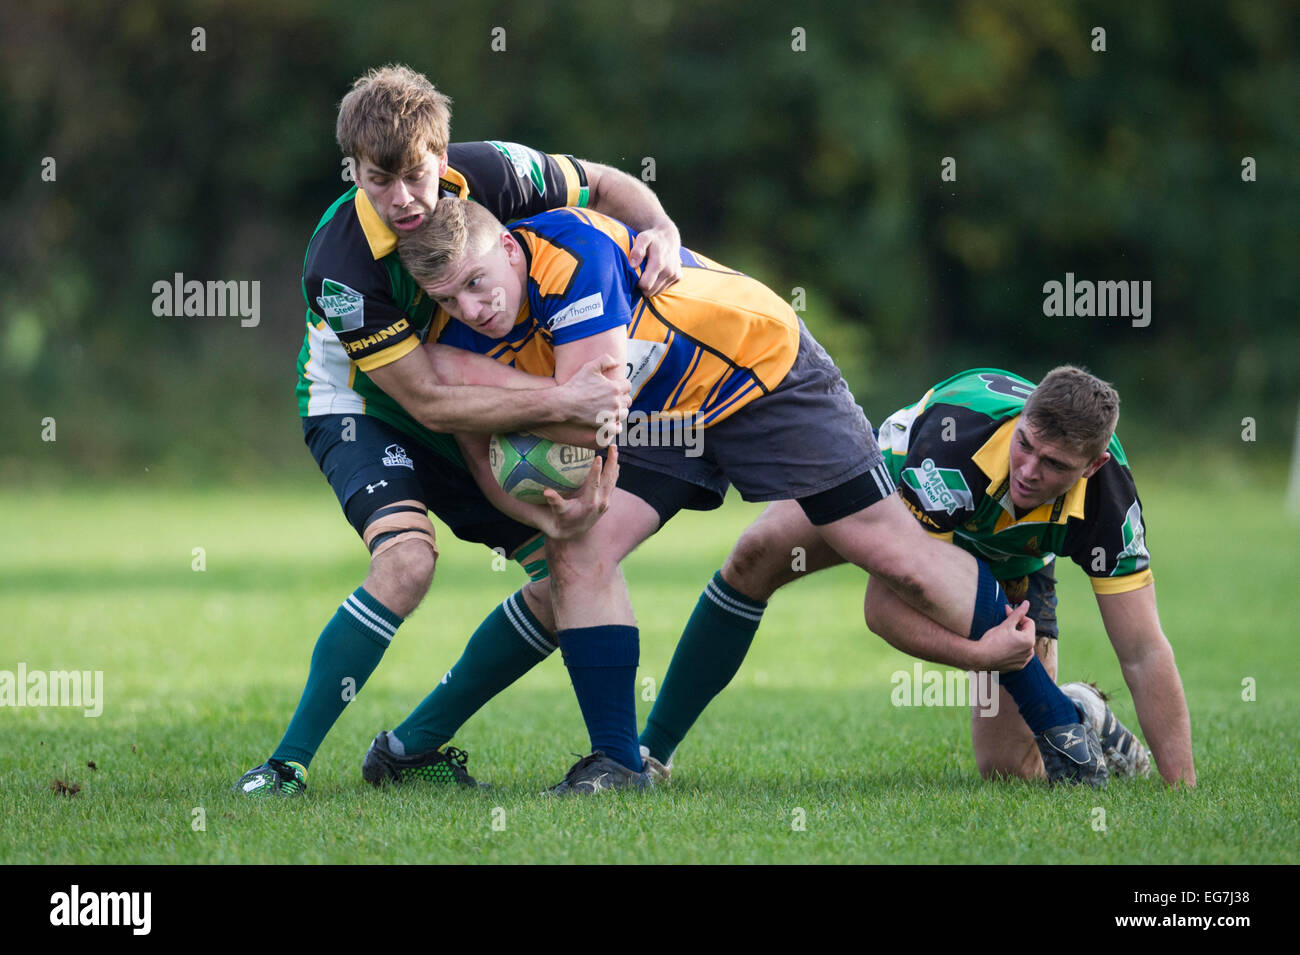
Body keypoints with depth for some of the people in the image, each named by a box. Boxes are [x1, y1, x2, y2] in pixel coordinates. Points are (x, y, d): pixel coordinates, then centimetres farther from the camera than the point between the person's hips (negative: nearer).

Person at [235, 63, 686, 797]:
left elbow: (603, 184, -3)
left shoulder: (490, 174, -24)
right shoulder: (341, 263, -35)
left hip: (480, 391, 6)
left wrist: (661, 229, -24)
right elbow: (430, 402, -31)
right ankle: (287, 764, -25)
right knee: (407, 559, -33)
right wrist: (561, 401, -37)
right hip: (364, 410, -6)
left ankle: (414, 747, 10)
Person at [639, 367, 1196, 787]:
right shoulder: (956, 440, -45)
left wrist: (1184, 788, -35)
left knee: (1009, 769, -12)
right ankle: (652, 751, -13)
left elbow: (1144, 652, -30)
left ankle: (1075, 714, 26)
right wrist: (984, 656, -56)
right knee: (757, 555, -25)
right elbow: (884, 605, -41)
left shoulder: (1108, 495, -37)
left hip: (1008, 564, 1)